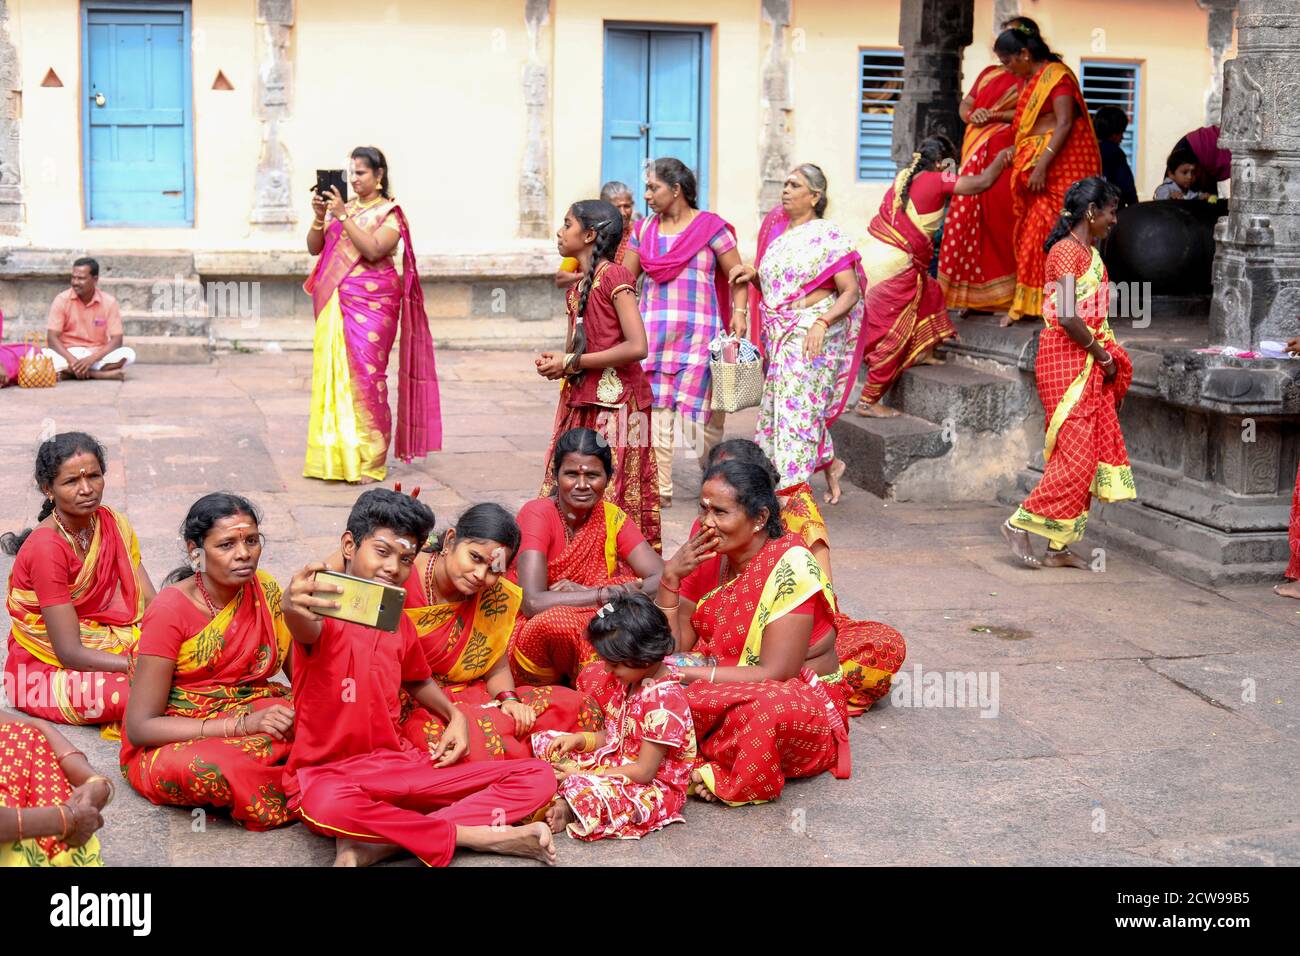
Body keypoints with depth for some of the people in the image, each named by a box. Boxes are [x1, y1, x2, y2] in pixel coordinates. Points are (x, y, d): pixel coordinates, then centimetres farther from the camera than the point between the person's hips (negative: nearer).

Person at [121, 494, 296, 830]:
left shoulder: (264, 590, 0)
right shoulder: (170, 611, -16)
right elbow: (140, 727, -18)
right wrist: (241, 725, -27)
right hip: (171, 740, -4)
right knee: (196, 768, -40)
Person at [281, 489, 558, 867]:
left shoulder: (399, 622, 11)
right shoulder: (326, 610, -12)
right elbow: (307, 631, -38)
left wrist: (454, 716, 10)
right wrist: (293, 608, -62)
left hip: (399, 765, 8)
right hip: (328, 774, -8)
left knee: (538, 777, -6)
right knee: (327, 805, -45)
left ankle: (376, 842, -22)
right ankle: (473, 834, -26)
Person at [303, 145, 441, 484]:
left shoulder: (389, 213, -1)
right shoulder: (342, 207, 14)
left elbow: (373, 249, -17)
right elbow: (314, 248, 11)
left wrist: (344, 217, -18)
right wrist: (320, 217, -4)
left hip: (370, 303, -5)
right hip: (335, 304, 5)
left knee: (364, 374, -9)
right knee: (332, 373, 2)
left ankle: (368, 461, -4)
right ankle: (335, 456, 9)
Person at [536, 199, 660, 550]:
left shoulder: (614, 276, -10)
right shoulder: (576, 287, 14)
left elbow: (637, 347, -19)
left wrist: (571, 363, -15)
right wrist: (555, 362, -2)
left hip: (614, 403, -8)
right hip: (580, 402, 8)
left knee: (611, 501, -6)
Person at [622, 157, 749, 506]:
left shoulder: (711, 227, 0)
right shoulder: (644, 230, 13)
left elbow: (738, 276, 0)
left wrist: (739, 312, -13)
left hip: (698, 332, -4)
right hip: (653, 331, 4)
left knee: (699, 412, -2)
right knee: (657, 411, 0)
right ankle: (660, 489, 5)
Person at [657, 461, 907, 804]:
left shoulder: (791, 566, -18)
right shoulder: (708, 558, 1)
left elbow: (774, 674, -21)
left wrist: (692, 674, -21)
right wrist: (670, 578, -11)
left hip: (798, 695, -6)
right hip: (726, 694, 7)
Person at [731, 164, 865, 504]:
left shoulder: (827, 236, -7)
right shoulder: (776, 229, 13)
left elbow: (851, 291, -12)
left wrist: (823, 322, -26)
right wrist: (752, 273, 2)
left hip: (811, 335, -7)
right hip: (778, 335, 7)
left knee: (795, 406, -9)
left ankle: (791, 487, -4)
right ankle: (831, 464, 30)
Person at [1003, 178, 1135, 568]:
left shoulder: (1089, 252, 17)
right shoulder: (1066, 251, -13)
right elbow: (1067, 317, -20)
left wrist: (1107, 355, 7)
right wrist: (1102, 355, -12)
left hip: (1089, 363, 9)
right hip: (1066, 360, -9)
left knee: (1088, 454, 8)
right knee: (1075, 454, -10)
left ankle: (1060, 546, 11)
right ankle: (1021, 523, 1)